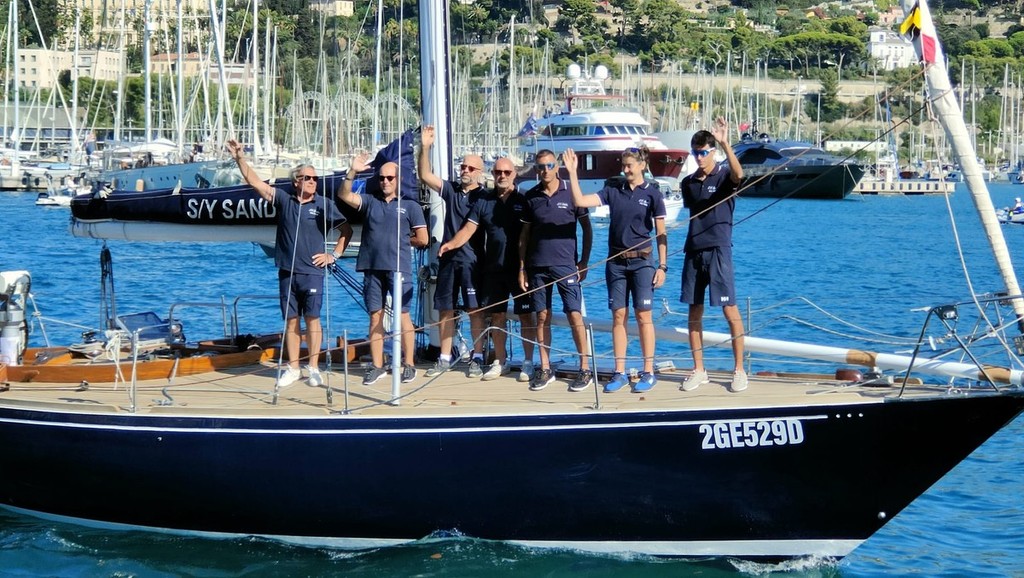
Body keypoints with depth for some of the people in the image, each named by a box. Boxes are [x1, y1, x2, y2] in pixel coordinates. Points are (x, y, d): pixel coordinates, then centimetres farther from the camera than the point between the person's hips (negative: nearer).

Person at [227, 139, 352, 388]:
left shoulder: (323, 205, 1)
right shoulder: (284, 200, 6)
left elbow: (346, 229, 8)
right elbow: (255, 182, 2)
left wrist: (334, 255, 1)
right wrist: (240, 159, -8)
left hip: (312, 272, -3)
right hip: (287, 271, 3)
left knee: (312, 318, -3)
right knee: (291, 320, 6)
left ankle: (313, 368, 2)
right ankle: (293, 368, 12)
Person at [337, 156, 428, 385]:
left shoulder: (410, 206, 6)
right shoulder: (369, 202, 14)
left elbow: (422, 239, 4)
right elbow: (344, 195, -2)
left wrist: (399, 240, 7)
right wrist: (352, 172, -13)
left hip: (399, 268, -3)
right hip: (372, 267, 3)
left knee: (402, 315, -2)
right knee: (375, 316, 5)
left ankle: (409, 365, 4)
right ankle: (377, 366, 10)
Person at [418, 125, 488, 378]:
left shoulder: (484, 197, -2)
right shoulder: (451, 190, 11)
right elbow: (425, 176, 4)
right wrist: (425, 148, -6)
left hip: (472, 259, -5)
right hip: (448, 258, 5)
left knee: (475, 309, -4)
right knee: (445, 309, 7)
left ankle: (477, 358, 2)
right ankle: (445, 359, 14)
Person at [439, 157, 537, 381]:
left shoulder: (523, 201, -2)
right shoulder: (484, 202, 8)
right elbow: (469, 228, 2)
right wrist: (452, 243, -18)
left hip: (519, 267, -4)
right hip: (493, 268, 4)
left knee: (526, 315, 1)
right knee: (496, 315, 9)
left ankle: (528, 362, 9)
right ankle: (500, 361, 21)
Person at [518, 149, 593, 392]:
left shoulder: (570, 193, -1)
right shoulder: (531, 196, 7)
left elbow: (586, 228, 4)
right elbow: (524, 233, 11)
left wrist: (584, 261, -1)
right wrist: (522, 267, 7)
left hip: (566, 265, -3)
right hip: (537, 266, 3)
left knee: (575, 316, -7)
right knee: (542, 317, 6)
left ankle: (585, 369, -1)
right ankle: (545, 369, 13)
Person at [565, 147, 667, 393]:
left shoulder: (653, 193, -1)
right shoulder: (613, 191, 6)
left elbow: (661, 233, -1)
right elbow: (580, 201, -3)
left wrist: (662, 266, -5)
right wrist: (572, 173, -9)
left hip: (642, 261, -3)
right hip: (616, 261, 3)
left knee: (643, 316, -3)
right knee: (618, 317, 4)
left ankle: (648, 372, 2)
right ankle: (619, 373, 8)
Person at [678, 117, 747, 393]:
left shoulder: (724, 176, -5)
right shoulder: (688, 183, 11)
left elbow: (738, 173, -29)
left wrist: (725, 144, -40)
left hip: (718, 249, -5)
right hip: (693, 251, 5)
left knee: (730, 310, -6)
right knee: (694, 312, 7)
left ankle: (739, 370, 1)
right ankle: (698, 370, 14)